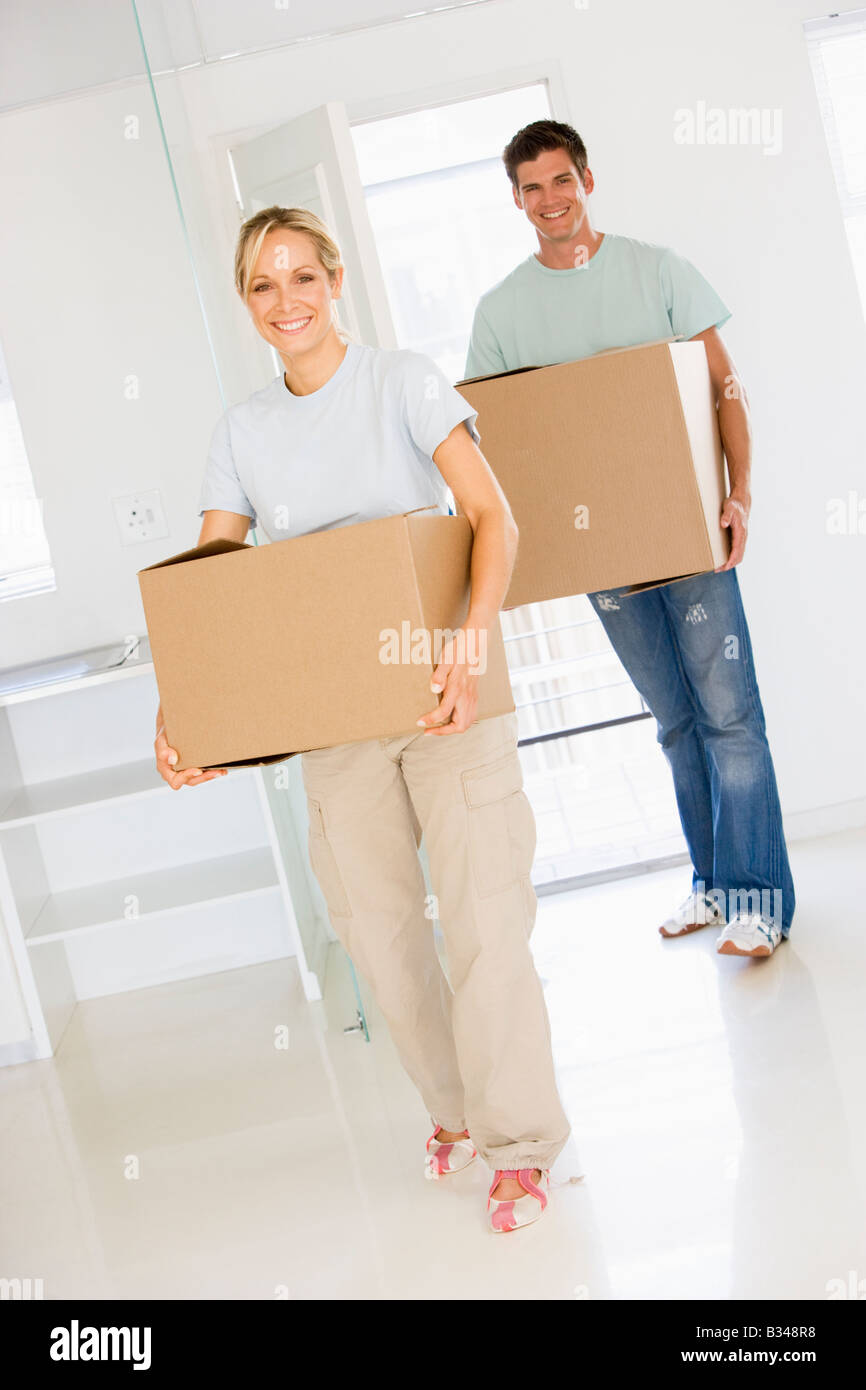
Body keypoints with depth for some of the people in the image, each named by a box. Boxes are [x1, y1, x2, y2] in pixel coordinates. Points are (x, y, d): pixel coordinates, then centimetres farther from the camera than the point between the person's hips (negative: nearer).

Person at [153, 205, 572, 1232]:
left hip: (442, 689, -3)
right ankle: (452, 1107, 30)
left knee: (481, 915, -7)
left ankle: (518, 1138, 8)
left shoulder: (403, 382, -3)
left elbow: (492, 515, -13)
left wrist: (470, 643, -30)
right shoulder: (244, 433, 7)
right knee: (376, 924, 8)